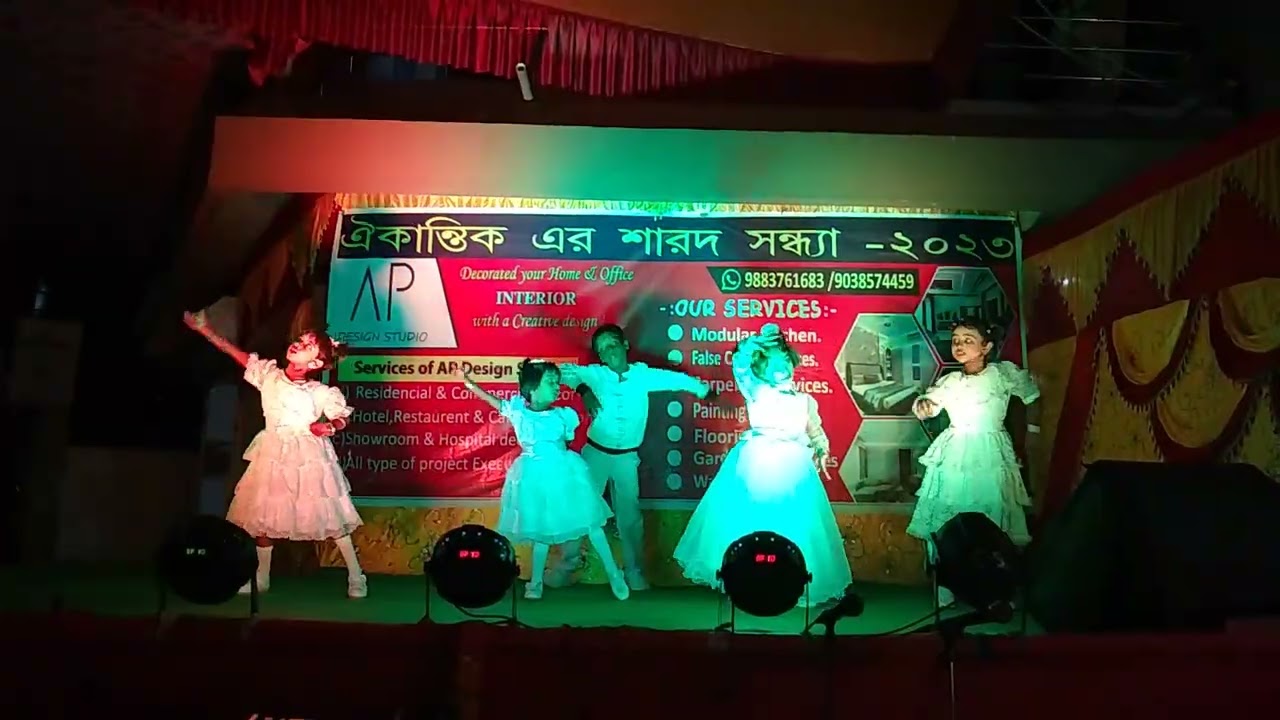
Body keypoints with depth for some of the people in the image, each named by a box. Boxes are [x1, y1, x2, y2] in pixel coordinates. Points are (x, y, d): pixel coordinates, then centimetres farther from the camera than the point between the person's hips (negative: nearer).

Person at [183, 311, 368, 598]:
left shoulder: (321, 393, -12)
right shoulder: (268, 374, -2)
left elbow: (342, 419, -3)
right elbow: (237, 353, 1)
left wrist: (329, 427, -25)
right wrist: (204, 329, -2)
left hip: (309, 458, -4)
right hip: (273, 456, 4)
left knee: (331, 518, -1)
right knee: (263, 516, 12)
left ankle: (356, 577, 10)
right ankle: (261, 578, 29)